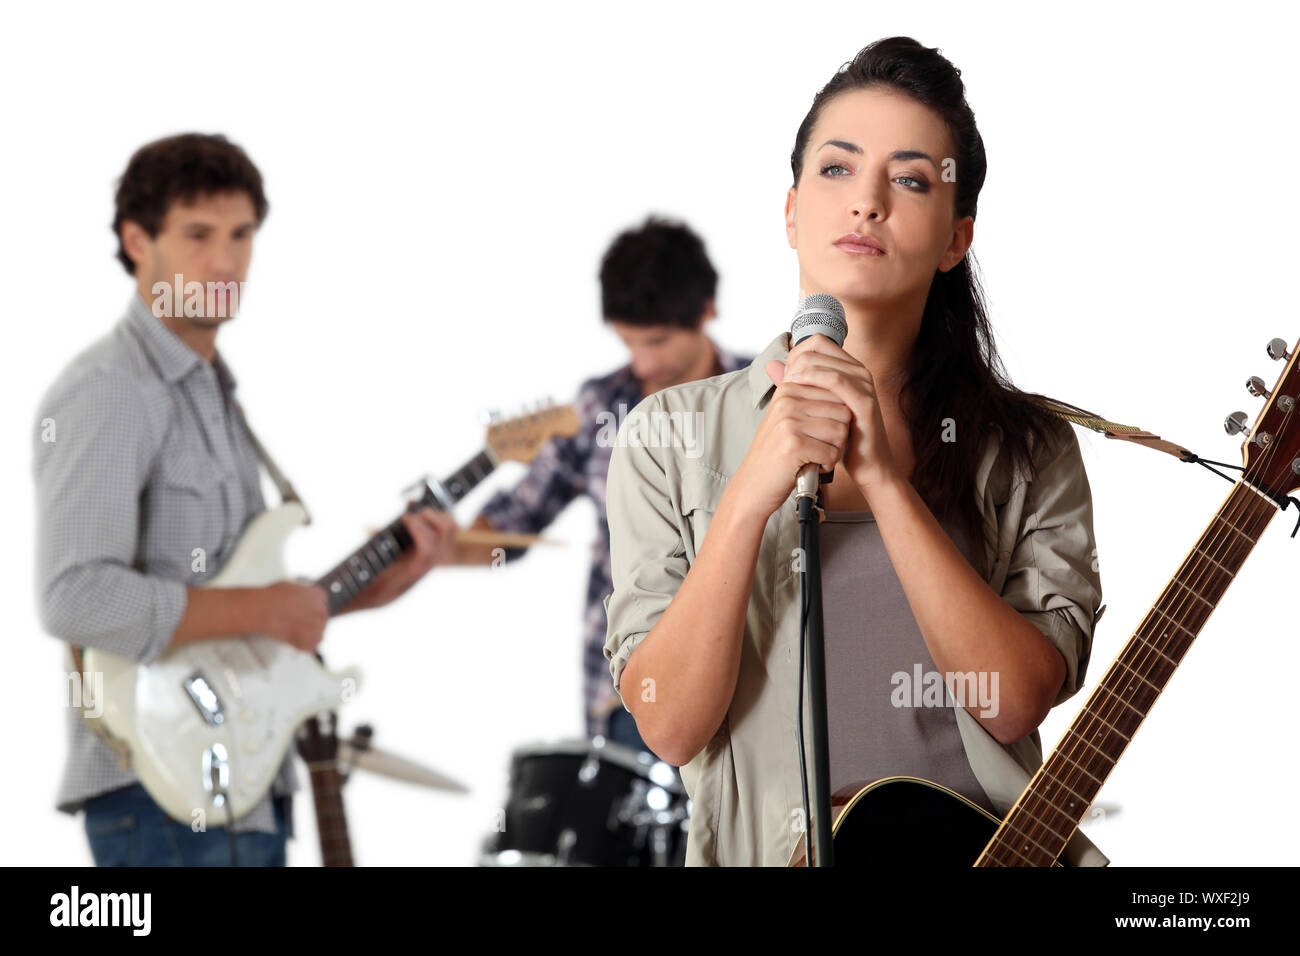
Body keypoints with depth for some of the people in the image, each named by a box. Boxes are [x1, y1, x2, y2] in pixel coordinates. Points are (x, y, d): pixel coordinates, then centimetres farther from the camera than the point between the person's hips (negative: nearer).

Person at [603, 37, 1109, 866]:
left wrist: (885, 480, -13)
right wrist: (752, 494, -14)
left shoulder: (1028, 450, 7)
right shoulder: (674, 434, 5)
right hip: (765, 849, -1)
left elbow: (1015, 699, -7)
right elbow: (669, 724, -4)